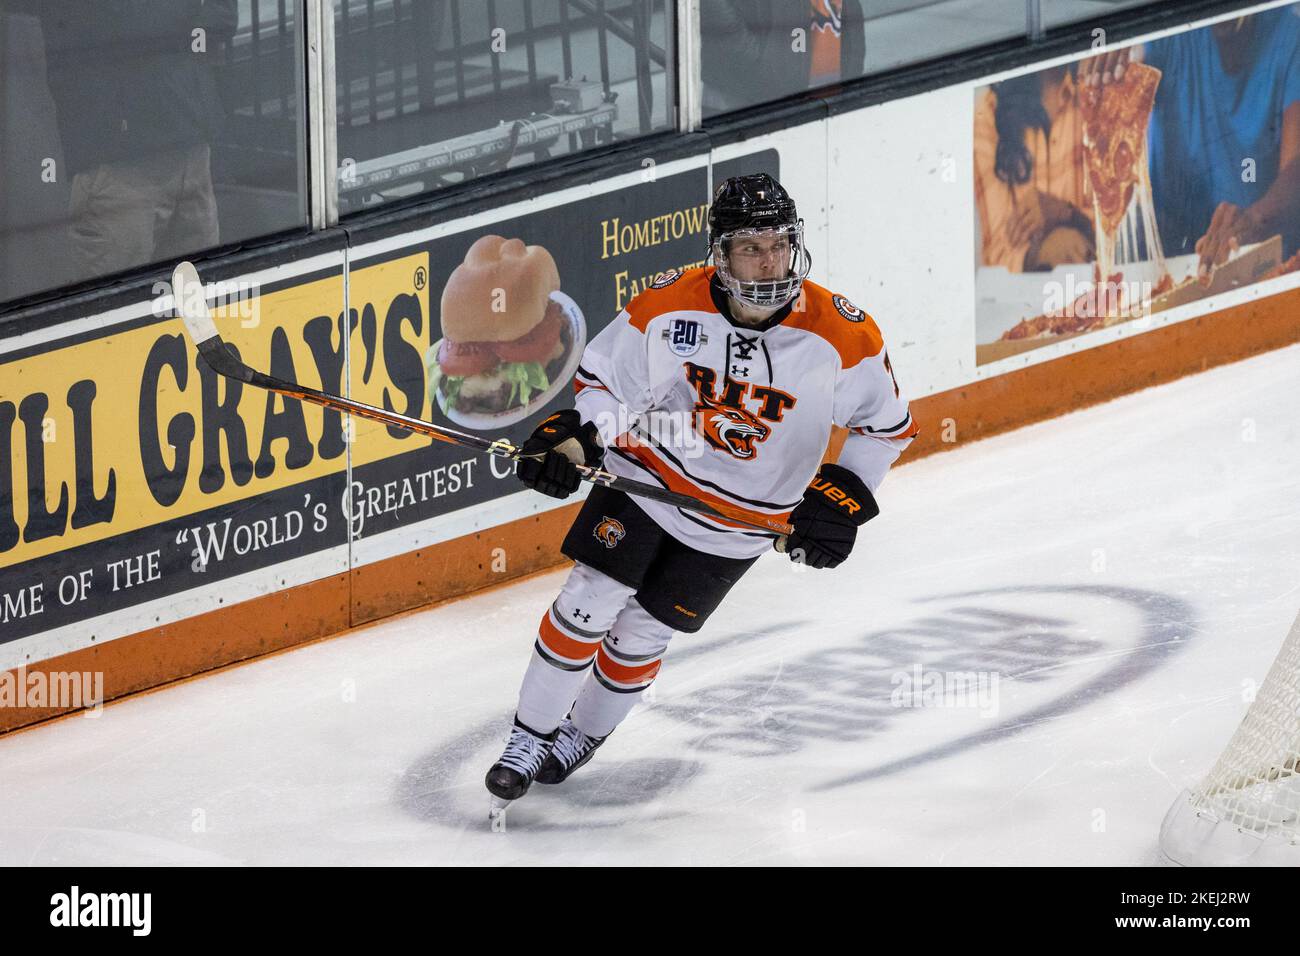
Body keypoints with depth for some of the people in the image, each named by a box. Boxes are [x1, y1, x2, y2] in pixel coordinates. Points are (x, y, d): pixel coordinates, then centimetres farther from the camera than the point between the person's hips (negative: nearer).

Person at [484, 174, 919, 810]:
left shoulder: (841, 336, -19)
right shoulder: (669, 308, -18)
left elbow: (887, 425, -5)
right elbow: (605, 382, -4)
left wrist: (843, 500, -13)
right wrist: (565, 439, -21)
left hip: (737, 526, 0)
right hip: (646, 481, 0)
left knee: (642, 633, 5)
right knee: (588, 601, -9)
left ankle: (583, 736, 31)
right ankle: (531, 736, 10)